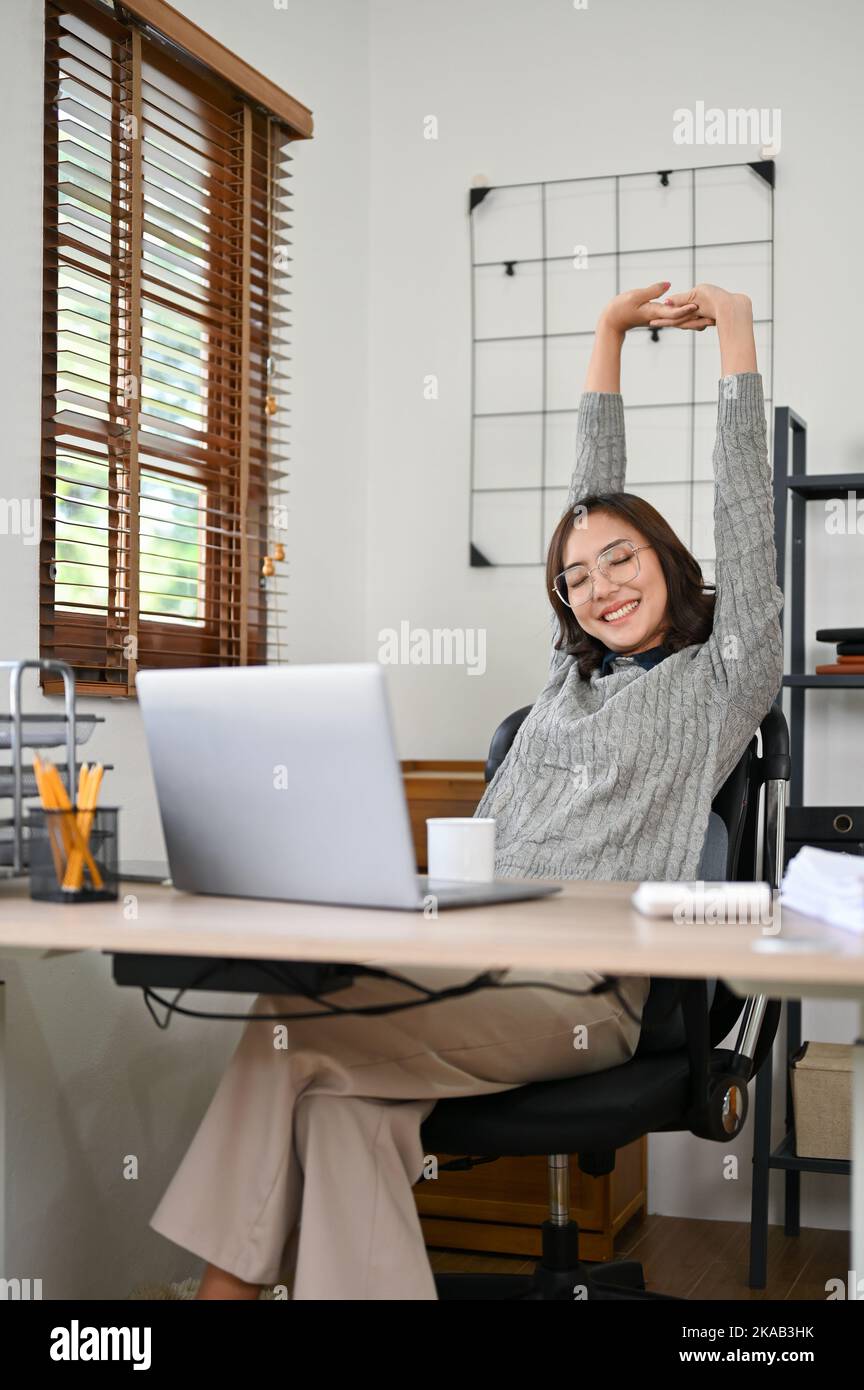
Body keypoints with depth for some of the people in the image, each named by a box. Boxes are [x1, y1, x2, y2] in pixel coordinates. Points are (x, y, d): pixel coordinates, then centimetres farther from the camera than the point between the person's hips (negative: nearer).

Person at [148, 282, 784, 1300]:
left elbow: (743, 507, 7)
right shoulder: (574, 670, 26)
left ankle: (230, 1279, -19)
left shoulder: (718, 680, 12)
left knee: (295, 1033, -27)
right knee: (343, 1103, -29)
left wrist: (734, 337, 10)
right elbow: (589, 496, 30)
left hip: (577, 992, -5)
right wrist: (608, 335, 34)